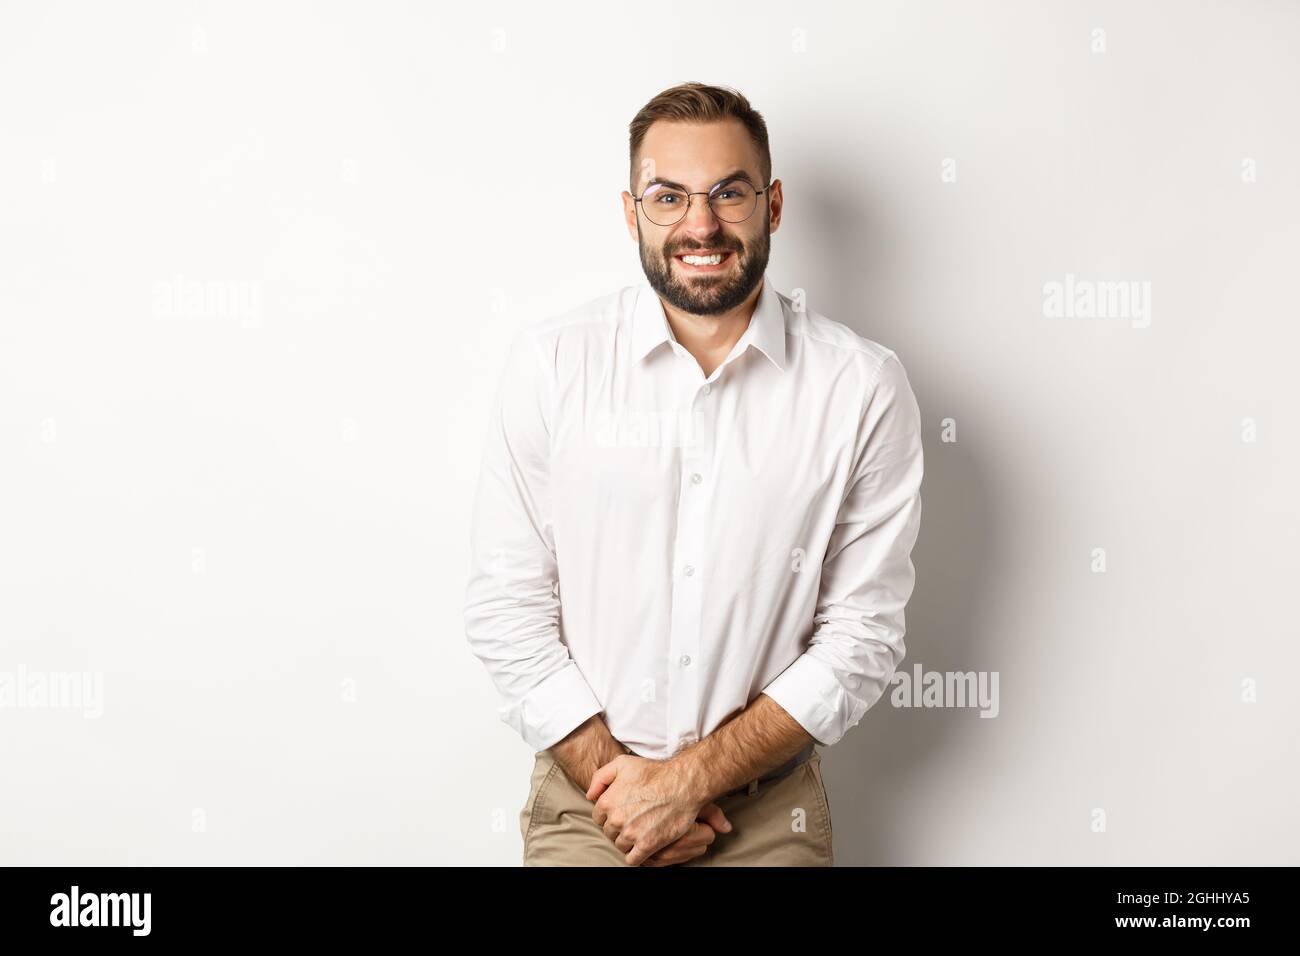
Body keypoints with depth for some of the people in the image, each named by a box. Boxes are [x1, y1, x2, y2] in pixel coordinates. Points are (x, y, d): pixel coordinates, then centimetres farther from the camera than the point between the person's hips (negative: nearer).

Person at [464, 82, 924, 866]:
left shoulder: (864, 386, -8)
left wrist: (691, 777, -14)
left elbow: (863, 633, -8)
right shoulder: (550, 362, -6)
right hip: (584, 806, 0)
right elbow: (507, 608, -6)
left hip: (771, 818, 1)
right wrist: (614, 777, -12)